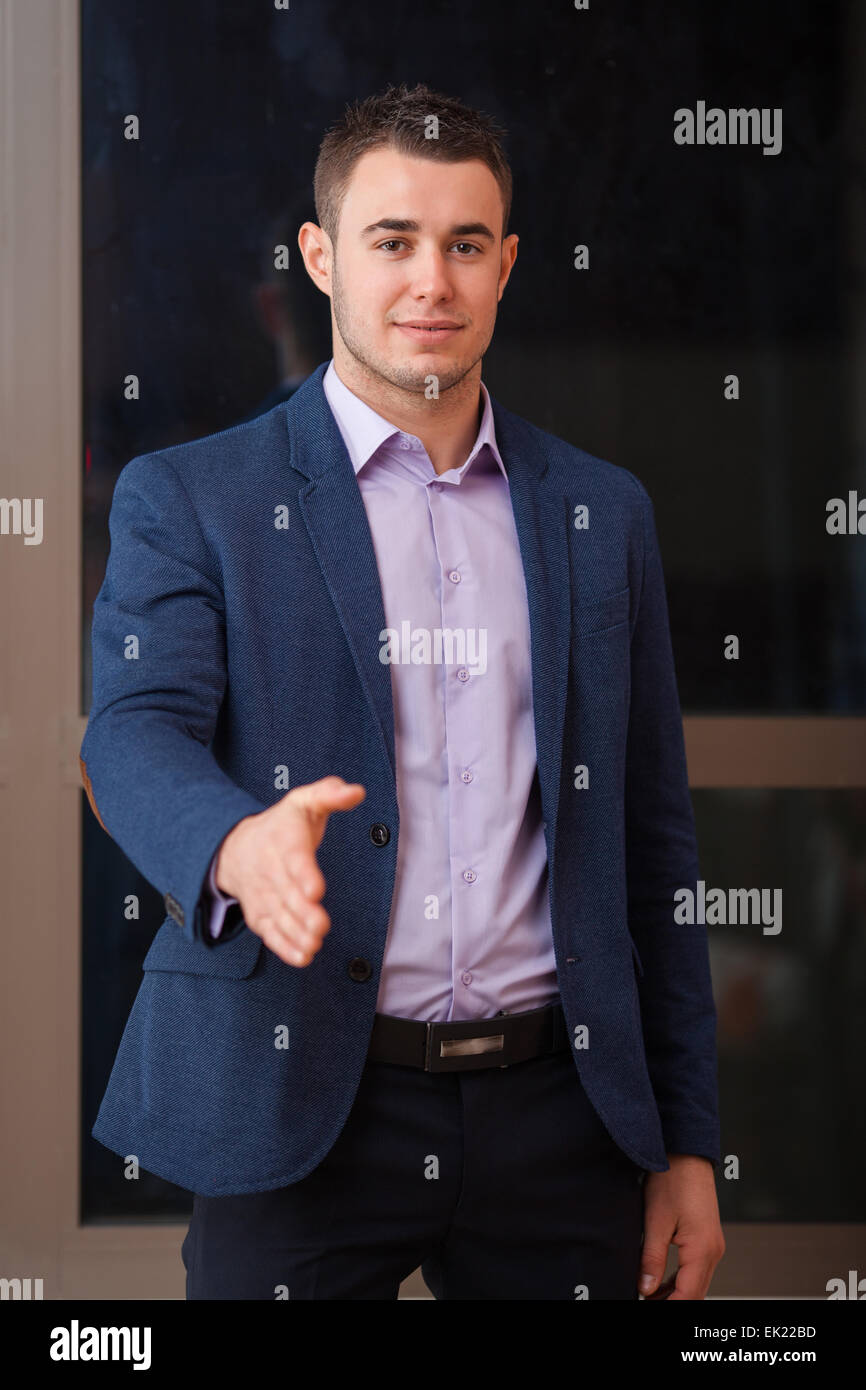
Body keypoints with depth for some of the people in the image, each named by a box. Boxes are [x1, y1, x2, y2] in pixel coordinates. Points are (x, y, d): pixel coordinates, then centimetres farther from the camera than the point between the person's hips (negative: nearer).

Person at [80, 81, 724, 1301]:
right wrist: (237, 846, -36)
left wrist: (686, 1145, 9)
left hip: (555, 1107, 3)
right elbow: (136, 735, -13)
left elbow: (652, 840, 12)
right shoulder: (188, 499, 2)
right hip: (302, 1108, -2)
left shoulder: (602, 513, 11)